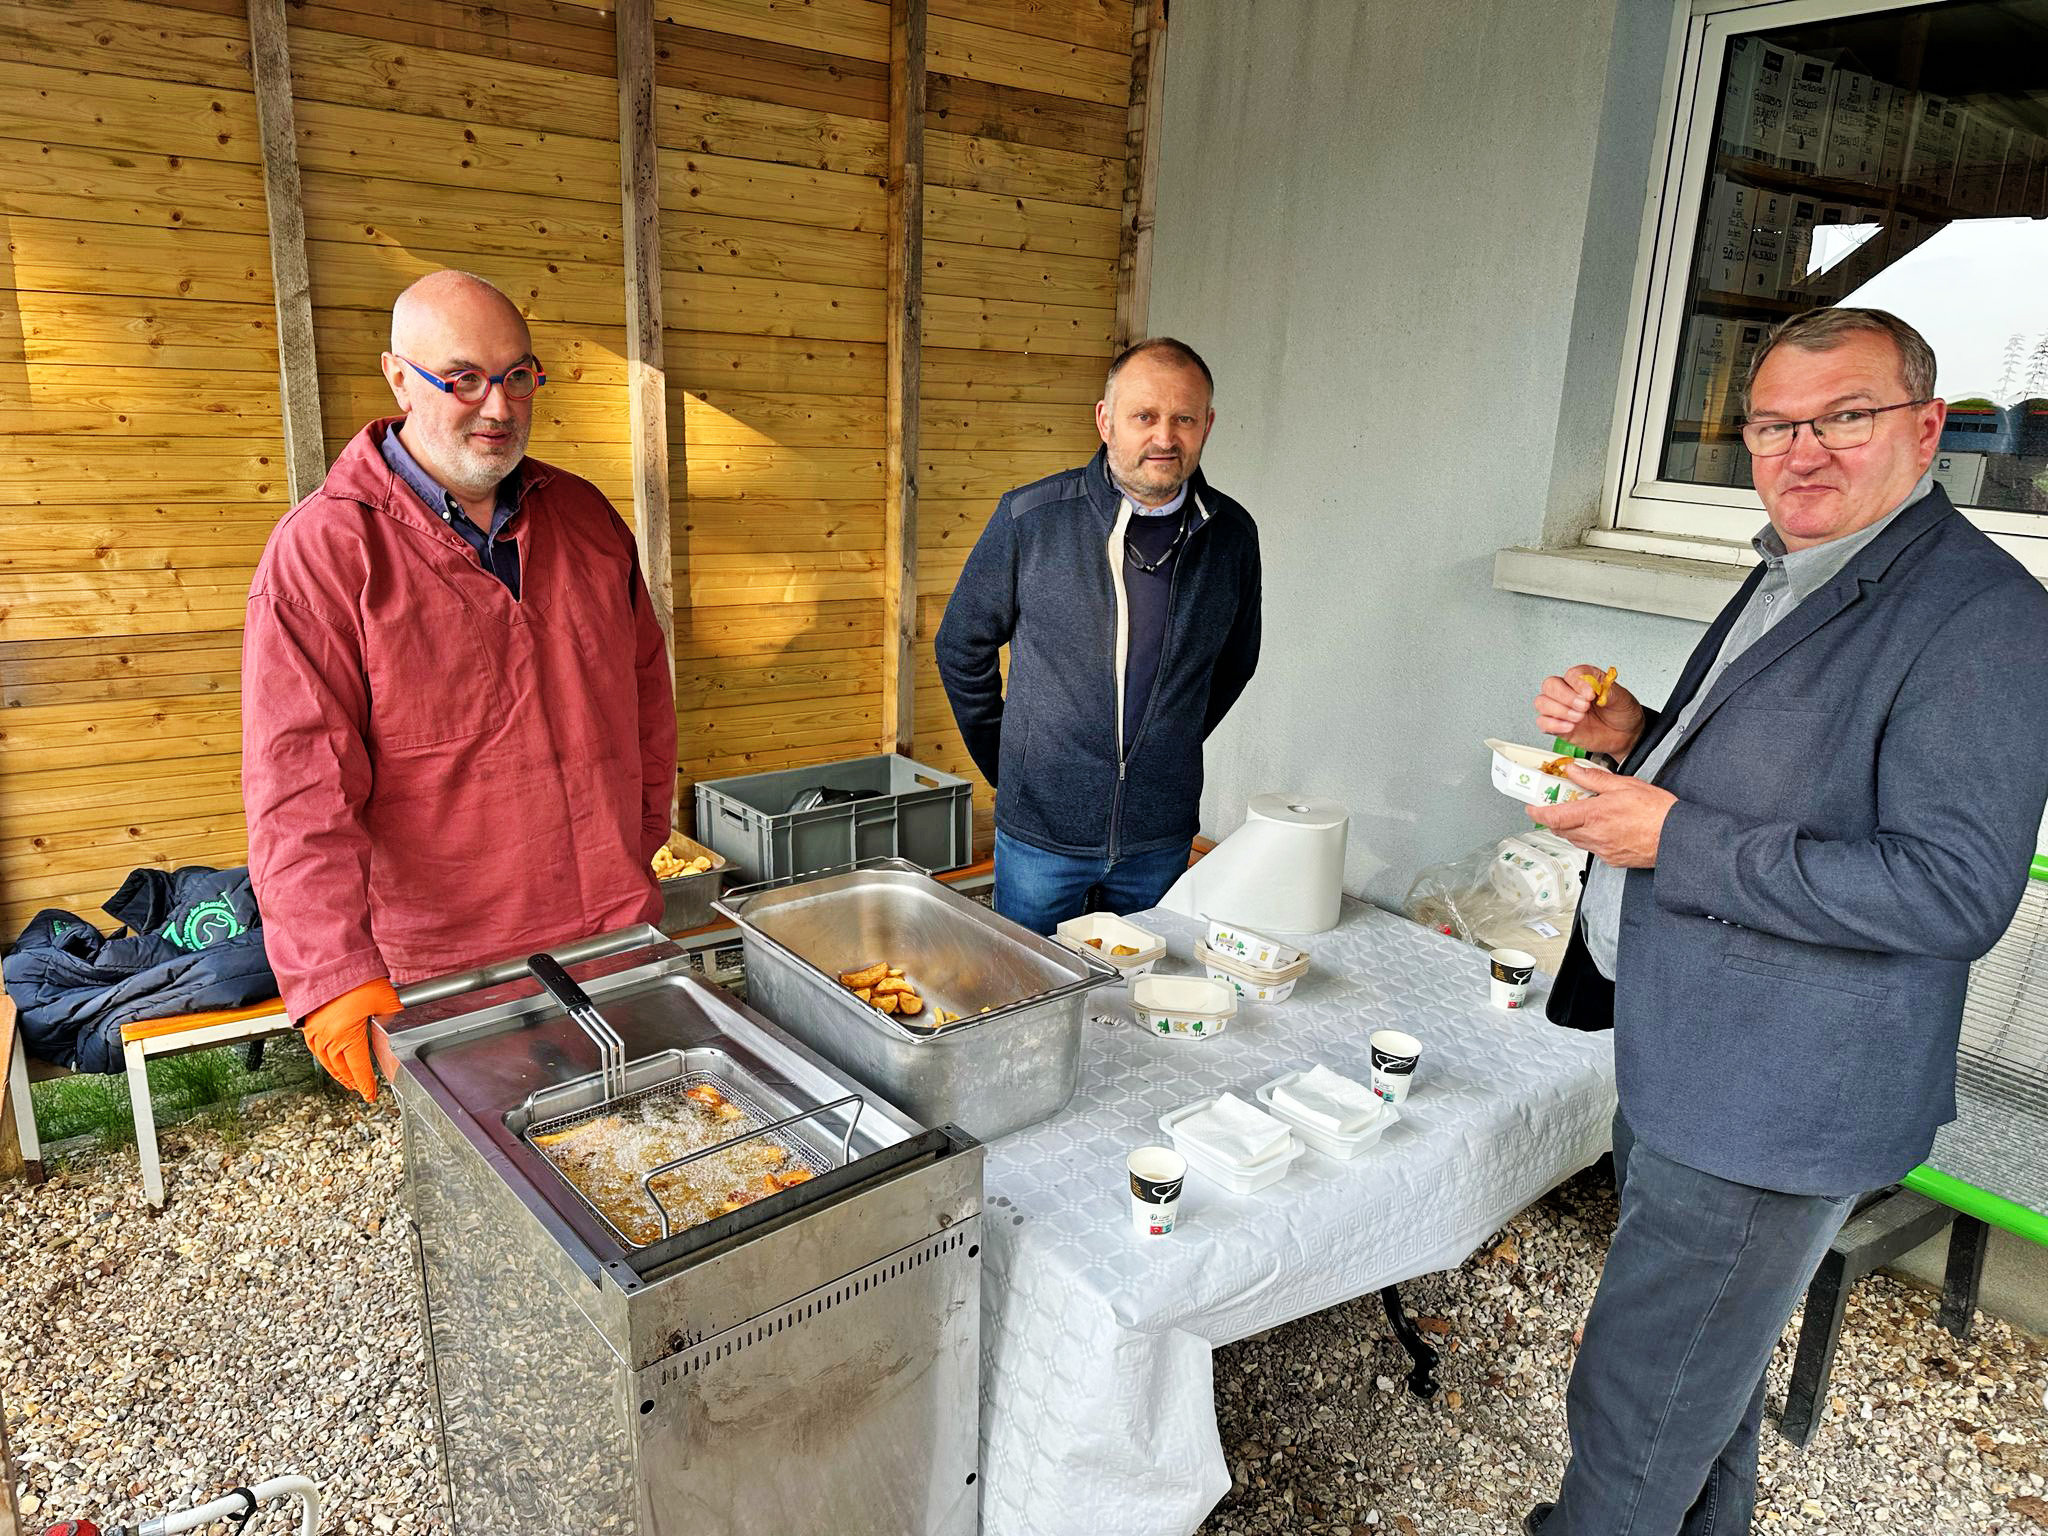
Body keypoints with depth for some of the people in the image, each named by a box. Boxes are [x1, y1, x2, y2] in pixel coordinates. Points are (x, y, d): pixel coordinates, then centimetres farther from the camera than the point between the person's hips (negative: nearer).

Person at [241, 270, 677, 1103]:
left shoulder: (583, 516, 6)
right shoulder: (323, 549, -10)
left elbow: (645, 680, 16)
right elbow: (297, 785, -17)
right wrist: (333, 975, -25)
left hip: (618, 937, 5)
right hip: (444, 974, -4)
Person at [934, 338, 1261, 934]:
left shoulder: (1232, 534, -2)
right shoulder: (1030, 517, -10)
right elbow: (961, 648, 2)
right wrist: (1005, 763, 5)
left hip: (1162, 837, 2)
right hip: (1042, 829, -2)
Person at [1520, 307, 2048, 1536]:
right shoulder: (1790, 581, 12)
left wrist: (1675, 839, -25)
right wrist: (1635, 735, 2)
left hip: (1773, 1106, -10)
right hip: (1681, 1063, 10)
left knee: (1637, 1416, 5)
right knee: (1709, 1368, 29)